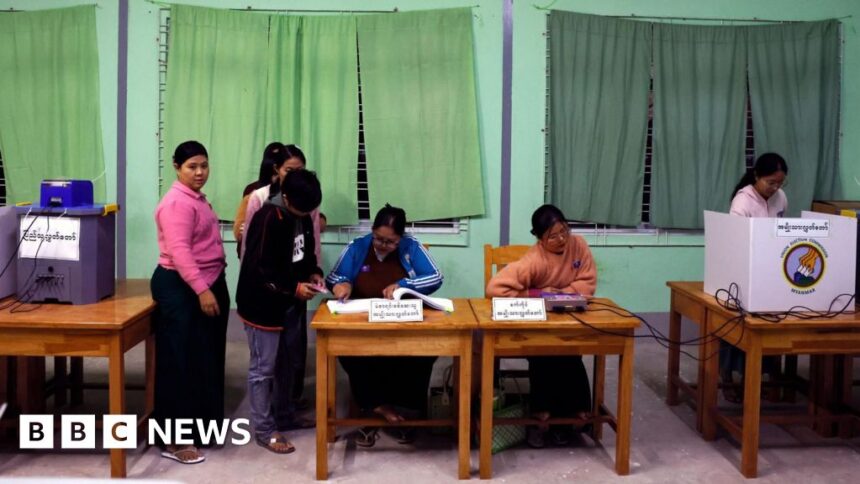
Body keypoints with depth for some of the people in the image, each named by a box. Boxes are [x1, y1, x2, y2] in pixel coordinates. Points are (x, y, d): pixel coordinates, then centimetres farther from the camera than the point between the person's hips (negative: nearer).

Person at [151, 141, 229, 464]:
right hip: (181, 288, -10)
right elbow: (179, 251, -26)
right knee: (182, 362, -5)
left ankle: (196, 427, 29)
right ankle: (174, 440, 4)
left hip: (206, 283, 10)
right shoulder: (177, 203, -17)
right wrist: (201, 290, -30)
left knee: (204, 358, 16)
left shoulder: (197, 198, 15)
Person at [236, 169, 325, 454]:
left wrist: (313, 273, -1)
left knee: (288, 363, 19)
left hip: (290, 305, 9)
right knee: (263, 368, 2)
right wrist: (294, 288, -24)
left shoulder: (303, 217, 3)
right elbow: (258, 269, -24)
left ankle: (285, 417, 35)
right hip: (262, 305, -9)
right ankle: (264, 430, 12)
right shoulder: (268, 219, -22)